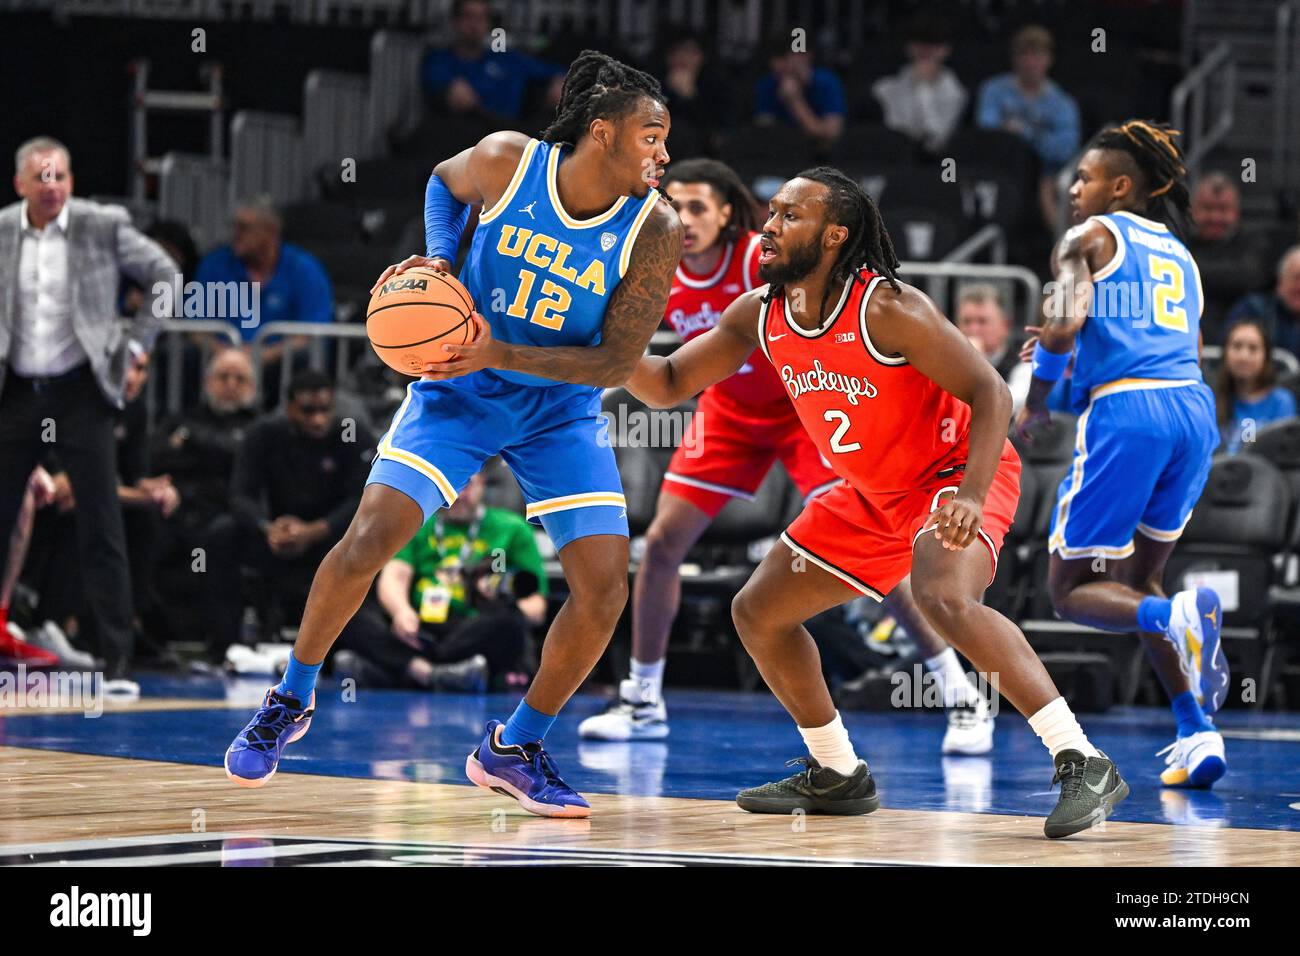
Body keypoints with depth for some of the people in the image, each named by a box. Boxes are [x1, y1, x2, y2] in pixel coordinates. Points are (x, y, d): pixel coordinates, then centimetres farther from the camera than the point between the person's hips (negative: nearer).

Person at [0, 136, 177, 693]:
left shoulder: (104, 227, -5)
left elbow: (166, 276, 4)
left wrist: (137, 341, -2)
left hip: (80, 392, -3)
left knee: (101, 531, -4)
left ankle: (118, 662, 0)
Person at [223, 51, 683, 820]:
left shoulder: (656, 231, -18)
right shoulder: (506, 161, -17)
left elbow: (617, 362, -18)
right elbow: (444, 184, 8)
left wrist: (500, 355, -28)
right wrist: (438, 258, -11)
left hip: (563, 408, 1)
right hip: (459, 389, -1)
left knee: (604, 589, -12)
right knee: (369, 538, -16)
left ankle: (515, 749, 9)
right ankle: (292, 700, 8)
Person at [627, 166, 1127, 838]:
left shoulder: (887, 310, -27)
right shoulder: (759, 315, -5)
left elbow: (989, 392, -28)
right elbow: (667, 385, 4)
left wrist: (971, 498, -41)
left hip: (957, 473, -9)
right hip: (873, 495, 9)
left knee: (945, 600, -37)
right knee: (757, 614, 10)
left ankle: (1084, 765, -35)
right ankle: (837, 775, 26)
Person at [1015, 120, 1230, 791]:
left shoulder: (1089, 237, 5)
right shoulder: (1179, 254, 25)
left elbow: (1064, 326, -10)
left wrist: (1034, 405, 4)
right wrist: (1077, 385, 28)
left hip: (1127, 412, -7)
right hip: (1194, 408, 7)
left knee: (1070, 590, 3)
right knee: (1135, 579, 21)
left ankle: (1177, 618, -29)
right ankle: (1199, 735, 6)